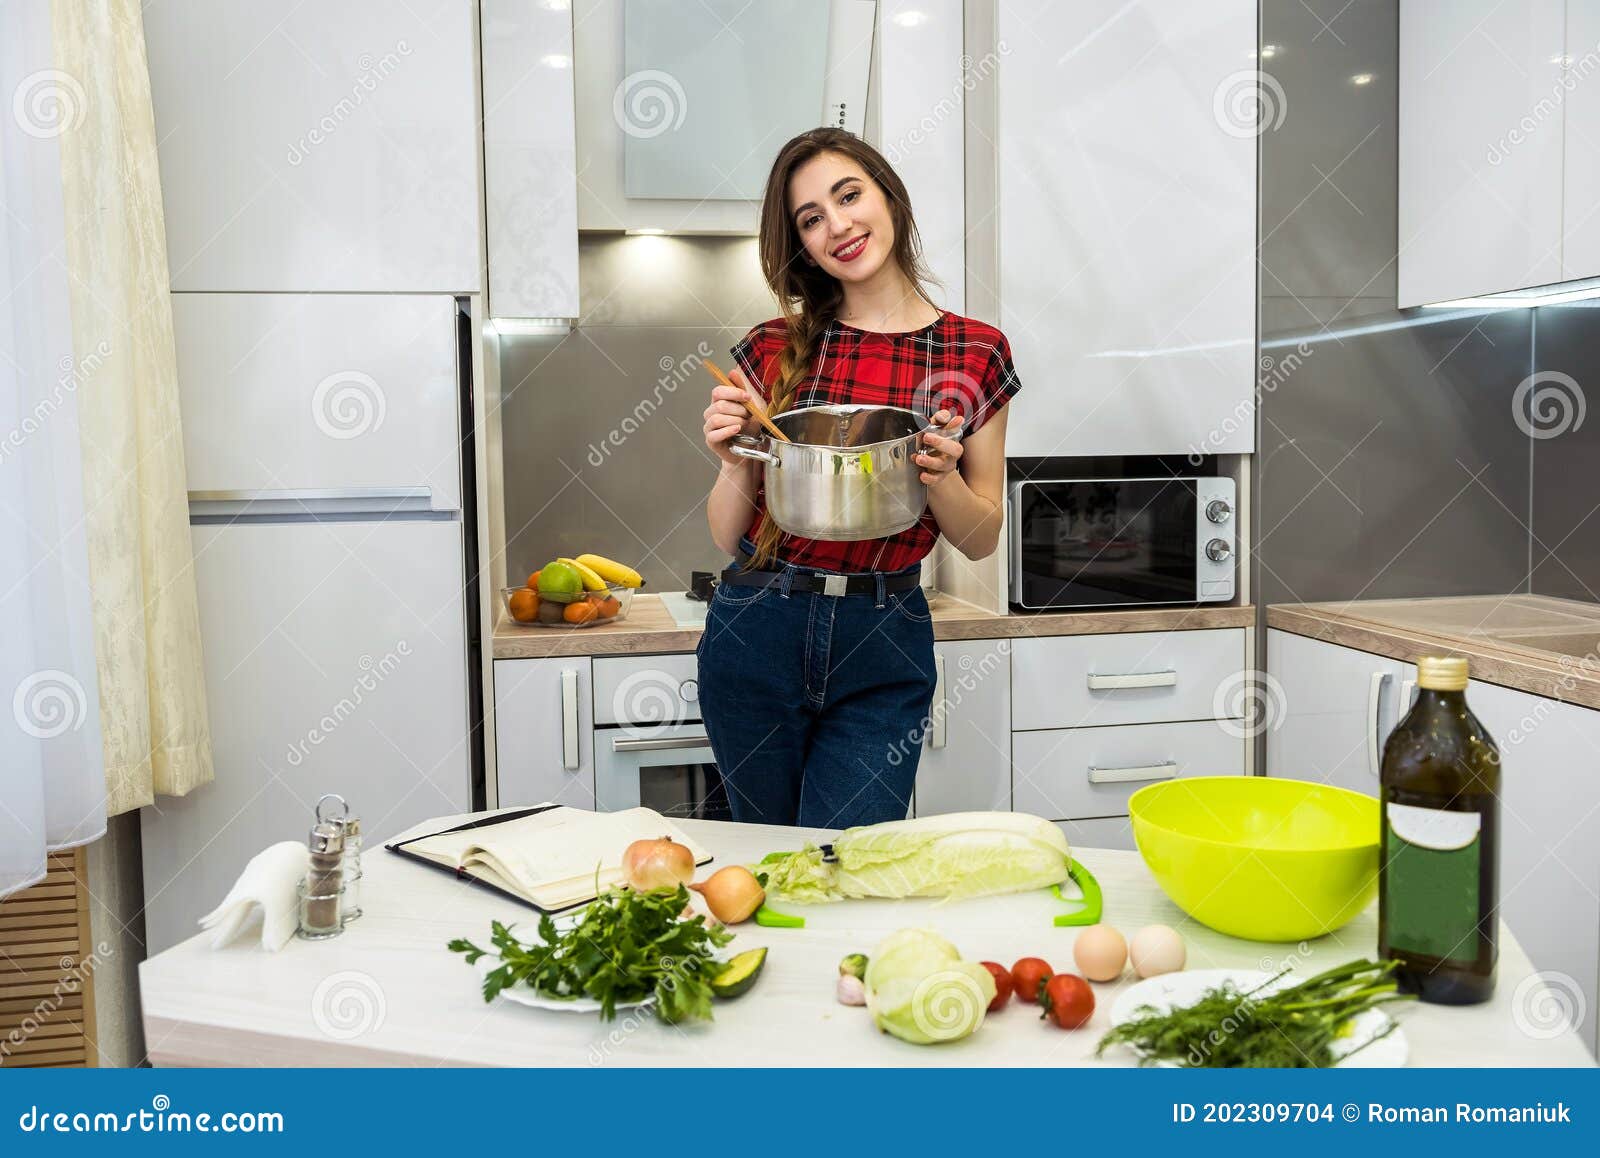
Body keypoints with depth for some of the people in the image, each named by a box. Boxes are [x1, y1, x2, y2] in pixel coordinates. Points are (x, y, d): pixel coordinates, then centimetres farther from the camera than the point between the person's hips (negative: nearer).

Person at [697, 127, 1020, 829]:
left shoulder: (976, 352, 0)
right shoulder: (771, 350, 0)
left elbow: (982, 540, 4)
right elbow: (727, 537, 4)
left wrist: (940, 475, -14)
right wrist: (735, 462, -15)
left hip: (883, 647, -1)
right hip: (756, 632, 1)